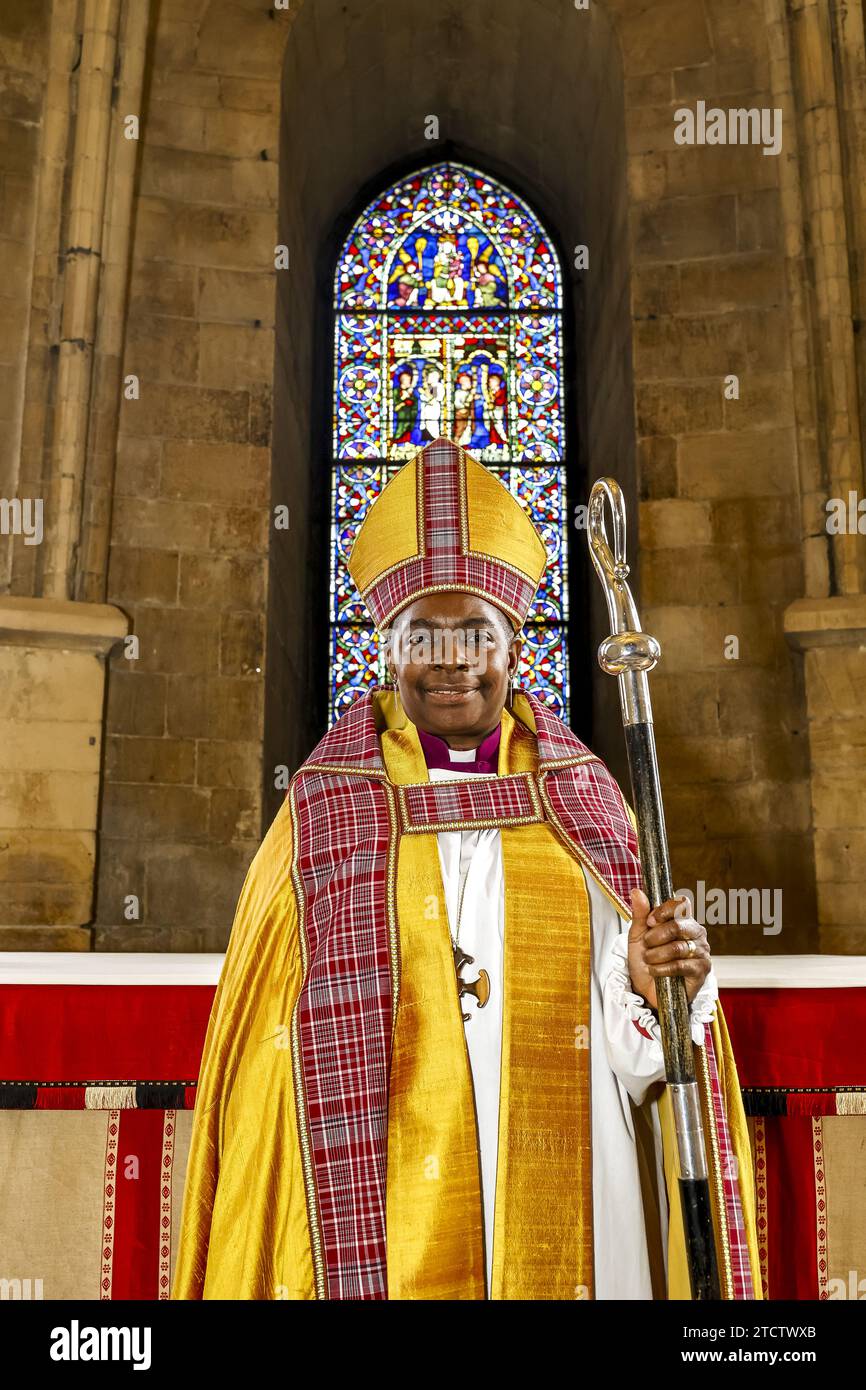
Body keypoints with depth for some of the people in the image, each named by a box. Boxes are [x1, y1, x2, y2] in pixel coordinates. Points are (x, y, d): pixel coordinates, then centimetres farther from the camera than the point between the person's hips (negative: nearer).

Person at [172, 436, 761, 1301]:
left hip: (563, 1219, 2)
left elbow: (625, 1033, 2)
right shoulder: (326, 808, -4)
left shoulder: (583, 804, 2)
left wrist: (653, 985, -19)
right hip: (378, 1224, -1)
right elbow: (276, 1052, -3)